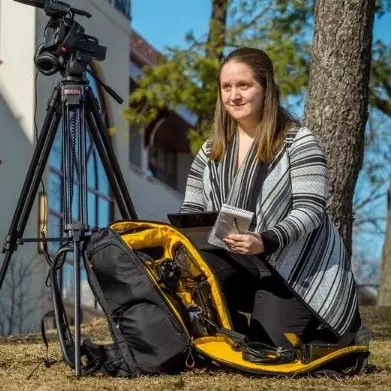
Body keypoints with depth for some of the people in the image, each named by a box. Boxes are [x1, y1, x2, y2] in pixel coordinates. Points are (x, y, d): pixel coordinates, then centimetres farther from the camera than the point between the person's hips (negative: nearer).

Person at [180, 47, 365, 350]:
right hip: (242, 266, 4)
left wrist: (265, 242, -34)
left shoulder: (298, 141, -9)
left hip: (301, 268, -4)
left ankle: (341, 336, 17)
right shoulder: (212, 149, 10)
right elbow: (191, 209, 11)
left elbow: (310, 211, -18)